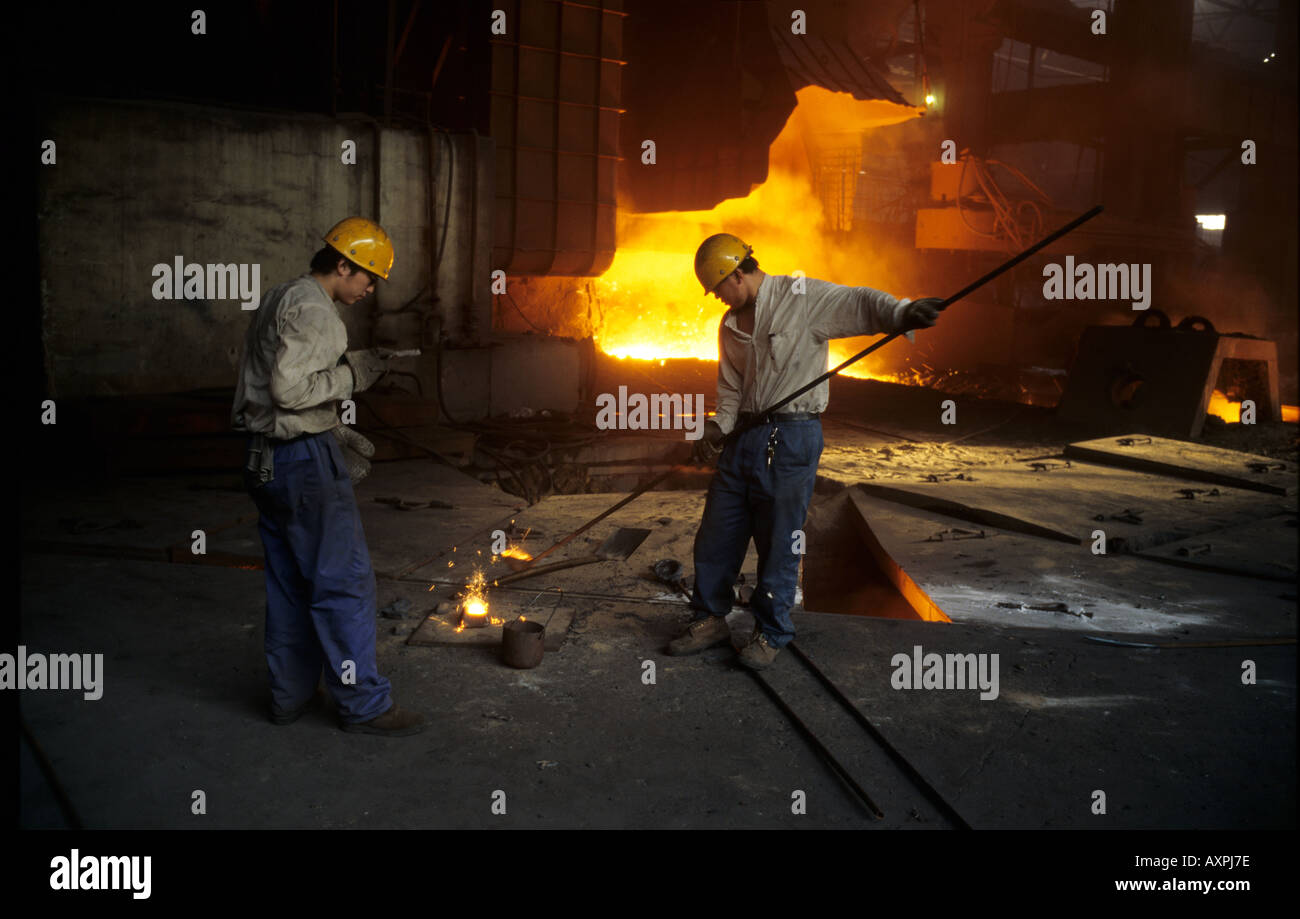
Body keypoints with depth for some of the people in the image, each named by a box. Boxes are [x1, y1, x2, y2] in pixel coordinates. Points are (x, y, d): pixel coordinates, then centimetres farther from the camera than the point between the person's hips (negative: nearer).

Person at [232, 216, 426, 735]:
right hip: (306, 460, -10)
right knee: (344, 580, -4)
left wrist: (335, 432, 16)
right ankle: (364, 703, 3)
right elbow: (289, 388, -24)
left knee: (289, 583, 15)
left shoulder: (278, 300, 18)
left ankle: (290, 693, 24)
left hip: (267, 458, 10)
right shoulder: (312, 308, -15)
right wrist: (352, 373, -13)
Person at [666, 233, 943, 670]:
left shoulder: (802, 297, -6)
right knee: (716, 534, 10)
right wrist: (719, 427, -1)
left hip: (791, 437, -7)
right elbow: (731, 388, 16)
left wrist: (900, 312, -37)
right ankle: (711, 619, 26)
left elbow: (857, 303, -18)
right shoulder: (730, 325, 16)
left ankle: (771, 633, 16)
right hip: (744, 436, 7)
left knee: (779, 542, 0)